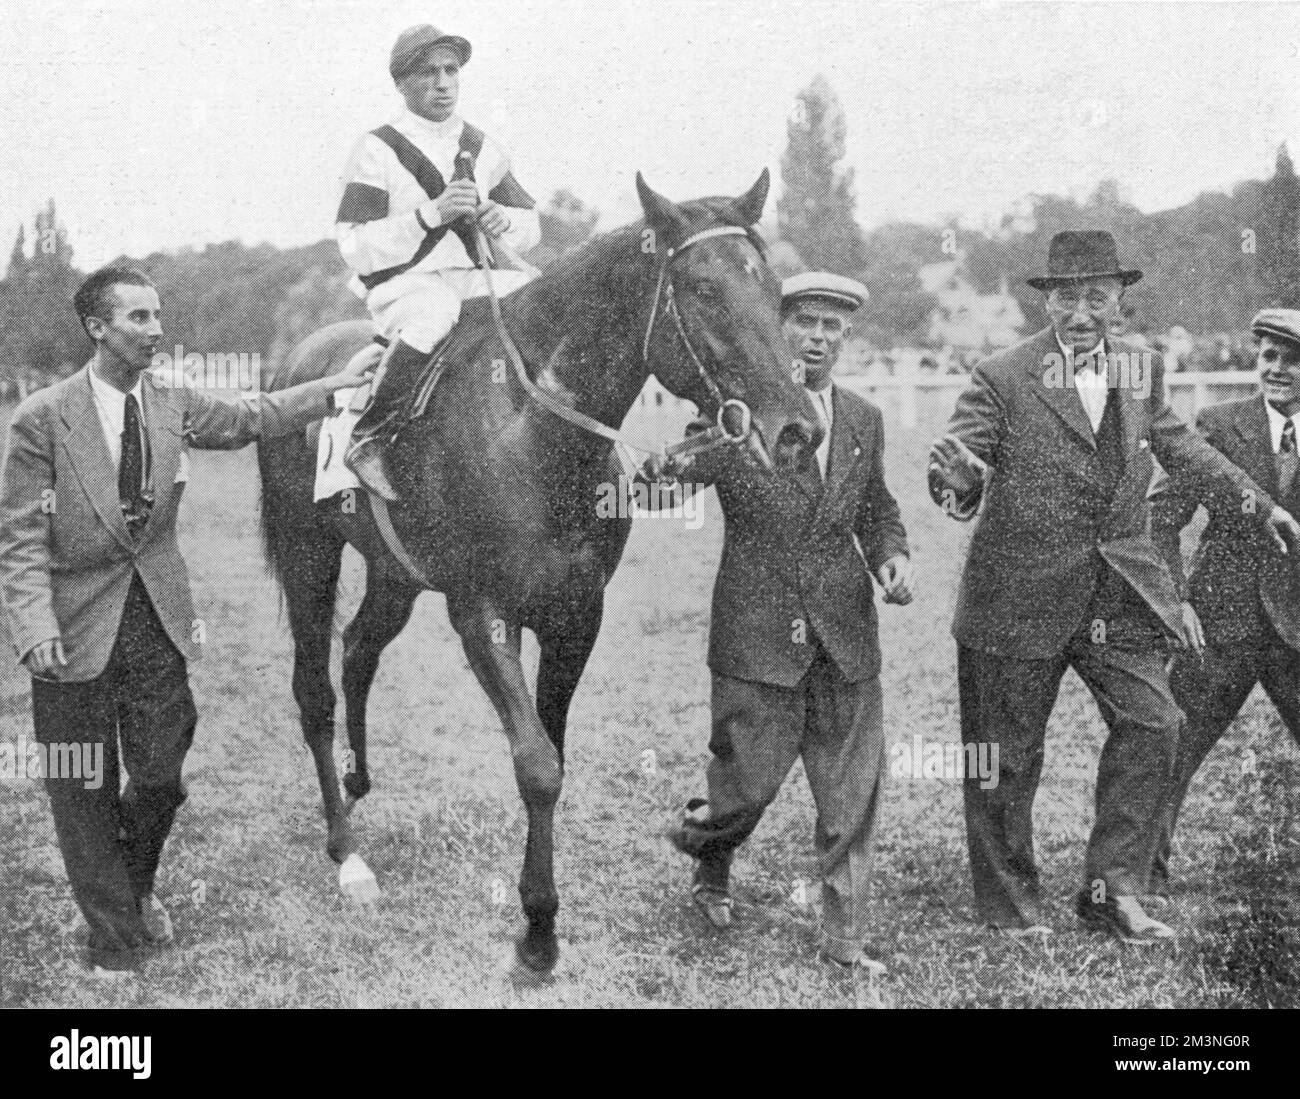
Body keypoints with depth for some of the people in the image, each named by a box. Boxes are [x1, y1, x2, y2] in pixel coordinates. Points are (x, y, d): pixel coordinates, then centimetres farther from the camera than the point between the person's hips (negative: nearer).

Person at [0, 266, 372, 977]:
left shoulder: (174, 404, 1)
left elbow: (248, 419, 17)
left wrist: (334, 386, 12)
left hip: (157, 619, 4)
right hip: (76, 628, -4)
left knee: (161, 776, 7)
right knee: (84, 793, 6)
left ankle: (136, 883, 38)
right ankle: (115, 938, 22)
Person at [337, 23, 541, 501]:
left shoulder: (481, 148, 13)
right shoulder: (376, 151, -4)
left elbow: (531, 227, 17)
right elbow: (354, 248, -11)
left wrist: (503, 221, -8)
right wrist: (429, 215, -21)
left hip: (476, 279, 6)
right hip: (404, 284, -6)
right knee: (432, 316, -40)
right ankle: (369, 438, -27)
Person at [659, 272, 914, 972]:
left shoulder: (865, 421, 10)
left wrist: (892, 556, 4)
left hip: (845, 630, 4)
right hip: (758, 631, -4)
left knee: (852, 793, 4)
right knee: (752, 777, 2)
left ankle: (843, 939, 15)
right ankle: (706, 846, 37)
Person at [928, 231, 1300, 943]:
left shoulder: (1142, 369, 7)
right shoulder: (1002, 379, -8)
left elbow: (1176, 444, 22)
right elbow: (956, 474, -10)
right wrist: (955, 478, -35)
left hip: (1119, 597, 4)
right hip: (1020, 595, -4)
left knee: (1152, 723, -10)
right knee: (1007, 756, 5)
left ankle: (1112, 889, 3)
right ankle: (1009, 908, 21)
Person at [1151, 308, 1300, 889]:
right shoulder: (1219, 425, 0)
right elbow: (1163, 517, 1)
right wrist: (1174, 598, -8)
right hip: (1220, 623, -1)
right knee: (1169, 754, 2)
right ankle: (1144, 872, 18)